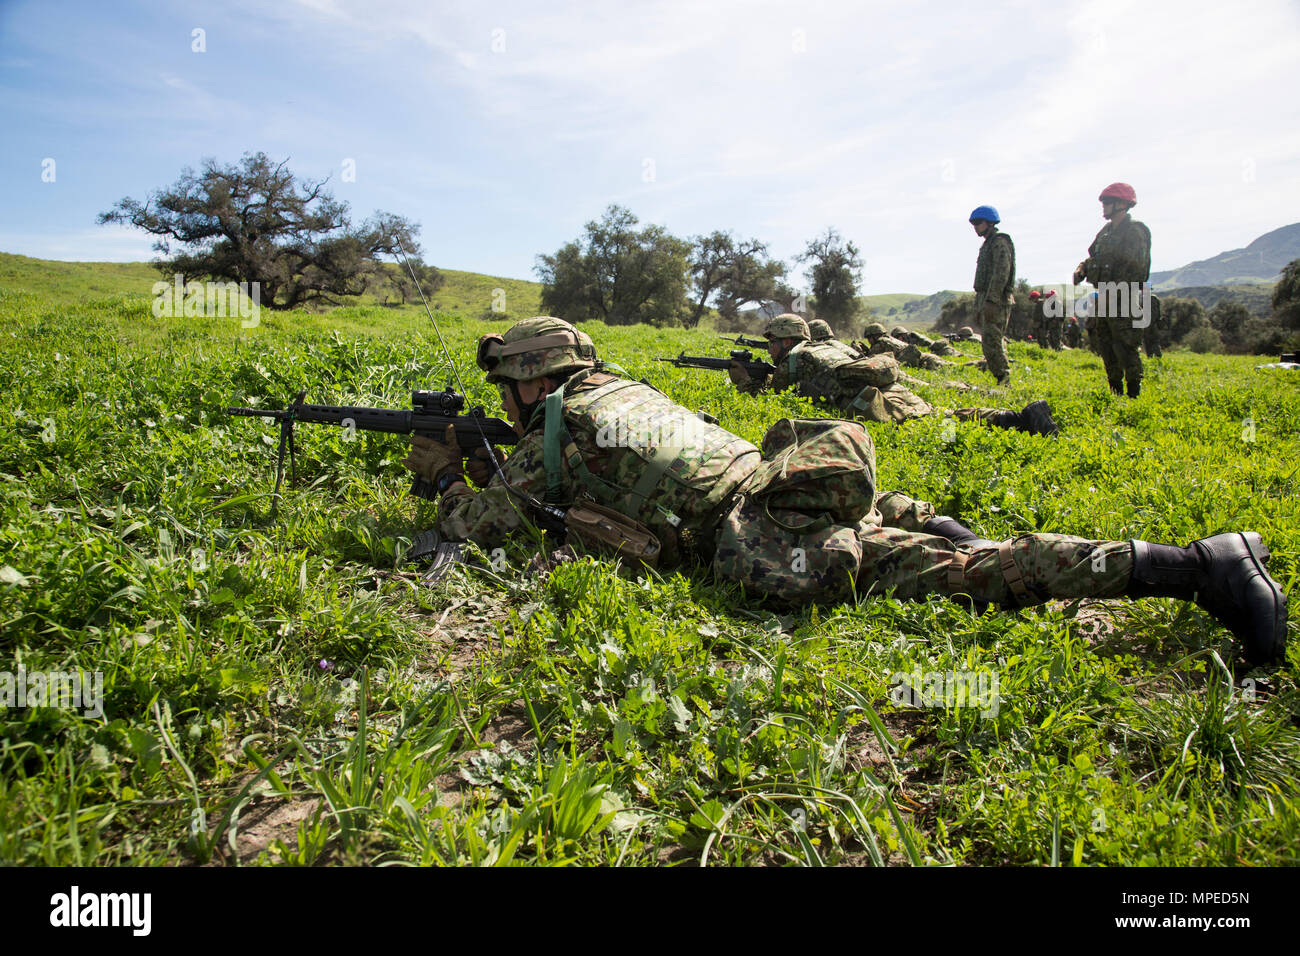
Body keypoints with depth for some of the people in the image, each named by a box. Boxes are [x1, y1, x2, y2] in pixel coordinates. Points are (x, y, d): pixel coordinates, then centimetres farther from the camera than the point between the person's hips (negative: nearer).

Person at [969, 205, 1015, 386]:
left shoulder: (1000, 242, -9)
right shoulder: (988, 244, 21)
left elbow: (1001, 274, -19)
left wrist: (991, 301, -25)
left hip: (996, 301, -10)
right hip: (986, 300, 10)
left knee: (991, 342, -13)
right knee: (993, 342, 10)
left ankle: (1004, 380, -10)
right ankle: (1002, 379, 14)